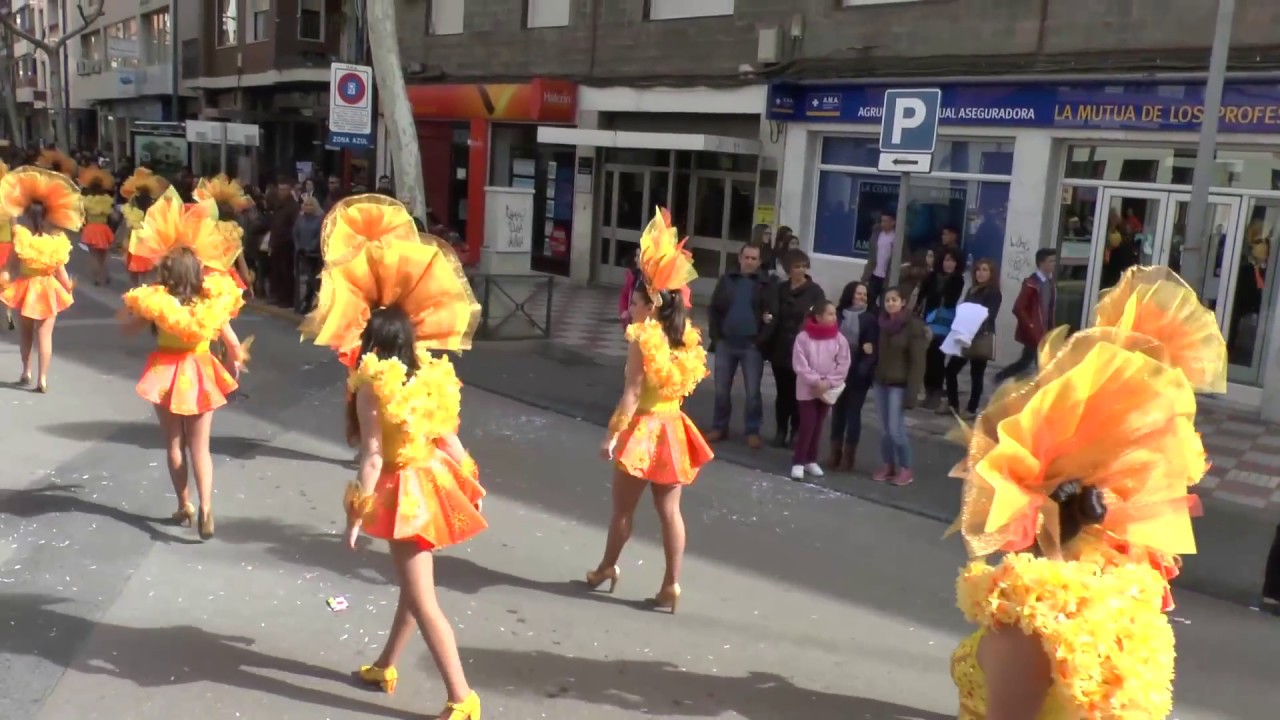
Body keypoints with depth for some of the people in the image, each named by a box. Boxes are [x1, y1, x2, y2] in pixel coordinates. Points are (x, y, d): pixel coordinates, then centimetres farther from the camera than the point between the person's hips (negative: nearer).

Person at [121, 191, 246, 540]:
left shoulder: (155, 301, -16)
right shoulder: (213, 301, -14)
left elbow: (129, 328, 1)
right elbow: (234, 345, -8)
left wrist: (135, 307, 15)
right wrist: (235, 363, 11)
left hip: (166, 374, 0)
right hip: (201, 374, 1)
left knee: (174, 443, 16)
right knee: (200, 446, 8)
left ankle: (184, 506, 22)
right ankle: (205, 508, -9)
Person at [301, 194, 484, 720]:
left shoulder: (372, 382, -16)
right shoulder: (427, 370, 2)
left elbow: (373, 456, -18)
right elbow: (446, 436, 6)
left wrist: (356, 514, -12)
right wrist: (469, 481, 16)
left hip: (404, 490, -8)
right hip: (431, 481, 8)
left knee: (423, 599, 0)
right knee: (412, 583, 22)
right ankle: (386, 667, 41)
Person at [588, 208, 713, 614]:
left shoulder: (642, 340, -14)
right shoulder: (683, 338, 4)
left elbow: (631, 394, -18)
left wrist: (612, 434, -15)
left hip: (644, 429, -6)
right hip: (671, 429, 6)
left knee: (623, 508, 12)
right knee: (670, 510, 7)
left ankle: (607, 568, 30)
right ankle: (671, 586, 10)